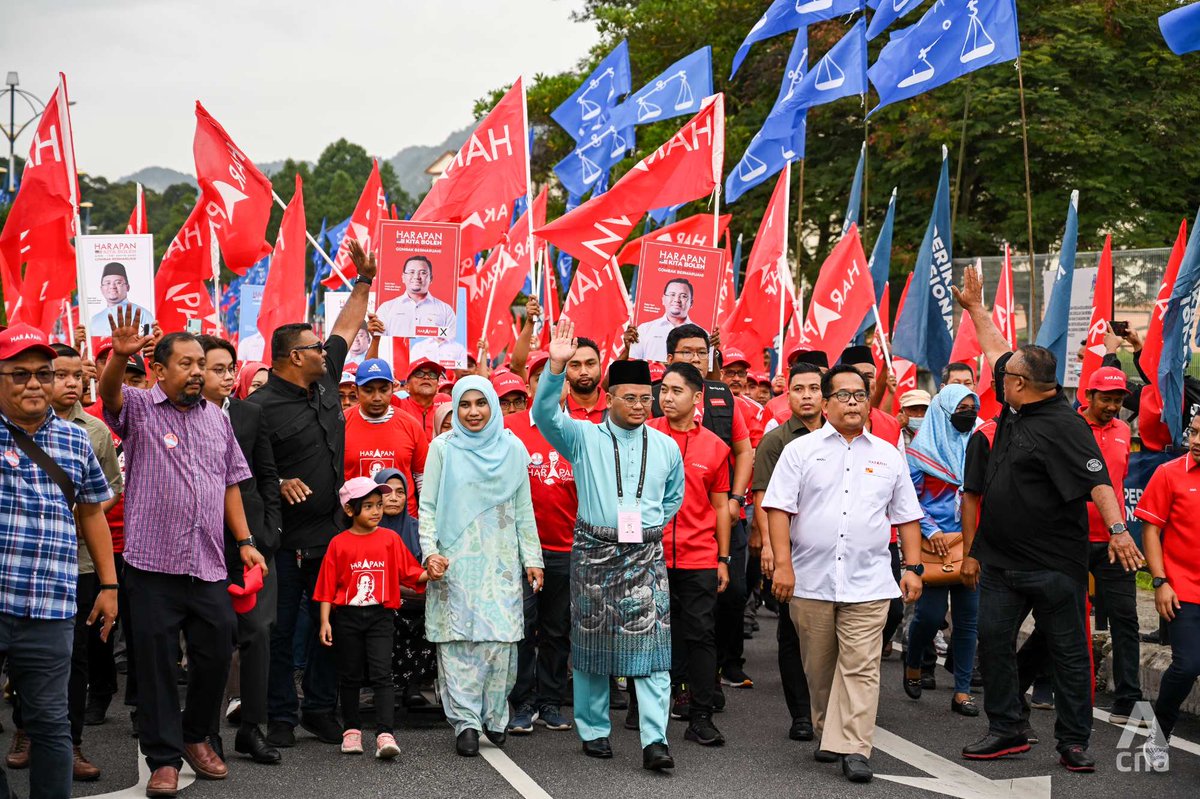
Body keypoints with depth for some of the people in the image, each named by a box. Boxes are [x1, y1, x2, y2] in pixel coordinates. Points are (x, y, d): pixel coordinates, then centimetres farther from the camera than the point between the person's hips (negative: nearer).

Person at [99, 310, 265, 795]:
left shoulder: (216, 418, 14)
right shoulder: (139, 408, 1)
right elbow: (109, 393, -22)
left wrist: (245, 542, 9)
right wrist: (119, 356, -43)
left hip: (209, 565, 4)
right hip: (153, 561, -4)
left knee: (216, 655, 7)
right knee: (156, 662, 2)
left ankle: (196, 735, 30)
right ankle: (164, 757, 14)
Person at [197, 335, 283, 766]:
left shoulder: (250, 414, 9)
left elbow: (267, 475, 11)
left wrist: (270, 529, 3)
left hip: (251, 534, 3)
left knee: (258, 630, 0)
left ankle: (251, 728, 10)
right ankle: (208, 731, 14)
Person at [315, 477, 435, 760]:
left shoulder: (390, 539, 3)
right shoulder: (339, 543, 0)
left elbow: (409, 573, 3)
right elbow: (328, 586, 0)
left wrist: (428, 574, -16)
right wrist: (325, 621, -5)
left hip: (380, 615, 0)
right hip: (347, 617, 1)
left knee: (381, 675, -9)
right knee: (350, 676, 12)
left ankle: (385, 734, -13)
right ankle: (352, 730, 25)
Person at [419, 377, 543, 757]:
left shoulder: (513, 448, 8)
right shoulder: (442, 448, 4)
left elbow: (524, 509, 11)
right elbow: (428, 506, 3)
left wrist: (532, 558, 8)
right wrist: (429, 550, -9)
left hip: (501, 564, 1)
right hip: (454, 564, -1)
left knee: (501, 638, -3)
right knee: (458, 639, -4)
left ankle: (495, 716, 10)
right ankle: (466, 721, 2)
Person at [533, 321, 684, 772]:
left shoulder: (666, 447, 9)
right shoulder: (584, 437, 0)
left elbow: (674, 498, 22)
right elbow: (546, 414, -16)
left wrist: (650, 527, 11)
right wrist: (556, 366, -29)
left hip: (647, 554, 1)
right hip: (594, 551, -1)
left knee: (652, 644, -7)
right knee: (591, 642, 7)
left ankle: (654, 740, -7)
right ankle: (593, 730, 22)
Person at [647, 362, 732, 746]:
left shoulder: (715, 447, 5)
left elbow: (720, 506, 11)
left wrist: (723, 559, 9)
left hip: (699, 559, 1)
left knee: (701, 635, 2)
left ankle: (700, 718, 9)